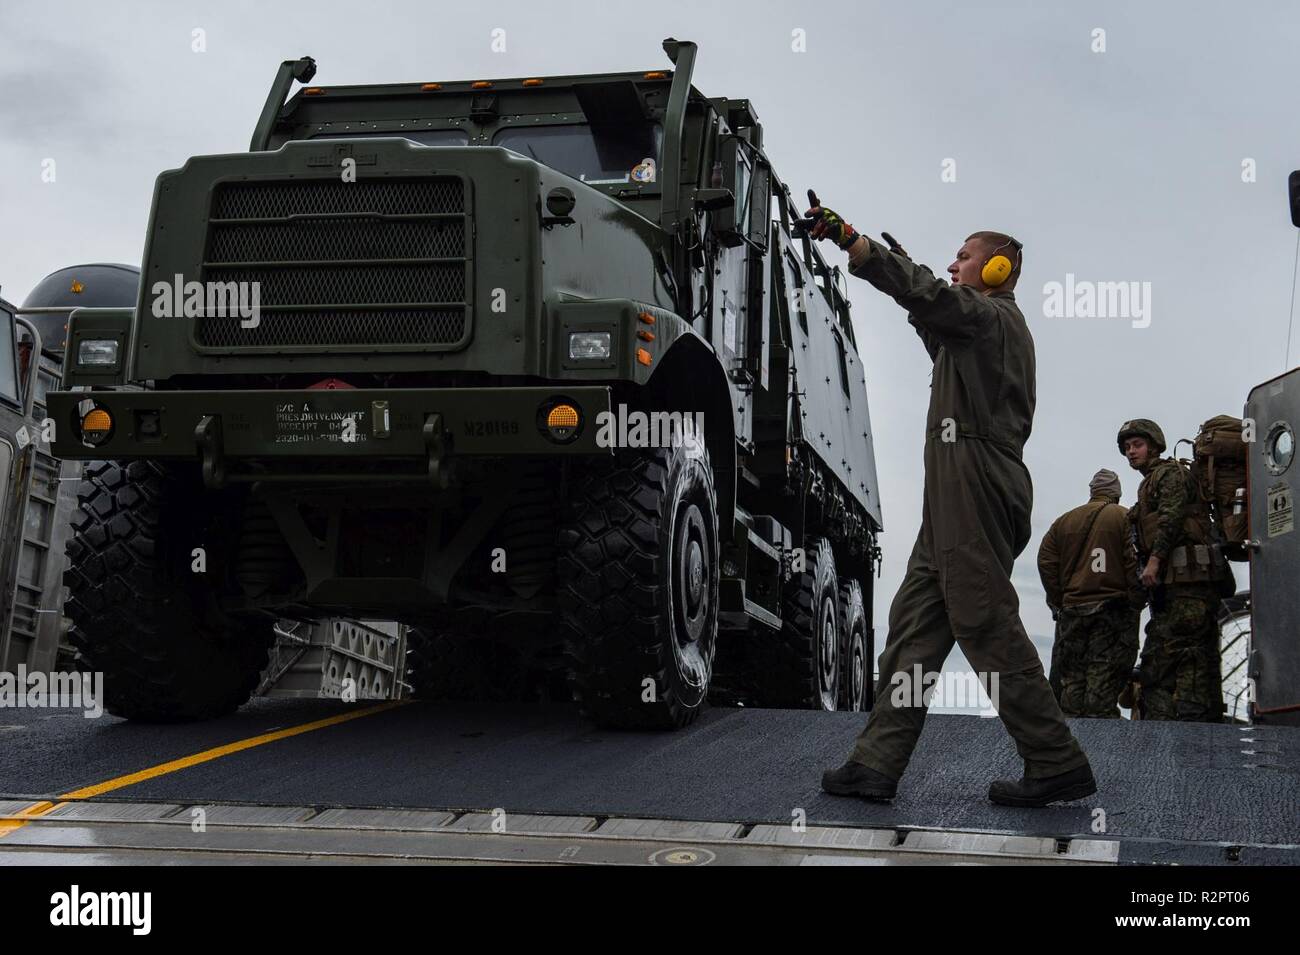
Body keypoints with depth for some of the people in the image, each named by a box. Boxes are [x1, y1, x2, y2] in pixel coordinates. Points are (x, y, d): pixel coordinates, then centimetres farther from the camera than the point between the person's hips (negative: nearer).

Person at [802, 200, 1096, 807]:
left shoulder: (992, 315, -2)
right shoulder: (976, 330, 28)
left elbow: (925, 294, -17)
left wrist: (845, 238, -21)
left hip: (975, 483, -10)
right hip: (957, 499, 10)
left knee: (987, 626, -11)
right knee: (914, 624, 4)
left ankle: (1056, 764, -6)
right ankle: (877, 762, 3)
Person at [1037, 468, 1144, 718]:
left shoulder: (1064, 521, 13)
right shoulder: (1126, 519, 1)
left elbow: (1045, 562, 8)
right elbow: (1136, 564, -9)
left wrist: (1058, 602, 11)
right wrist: (1136, 604, -3)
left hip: (1072, 611, 3)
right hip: (1114, 611, -3)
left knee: (1071, 678, 7)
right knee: (1104, 678, -5)